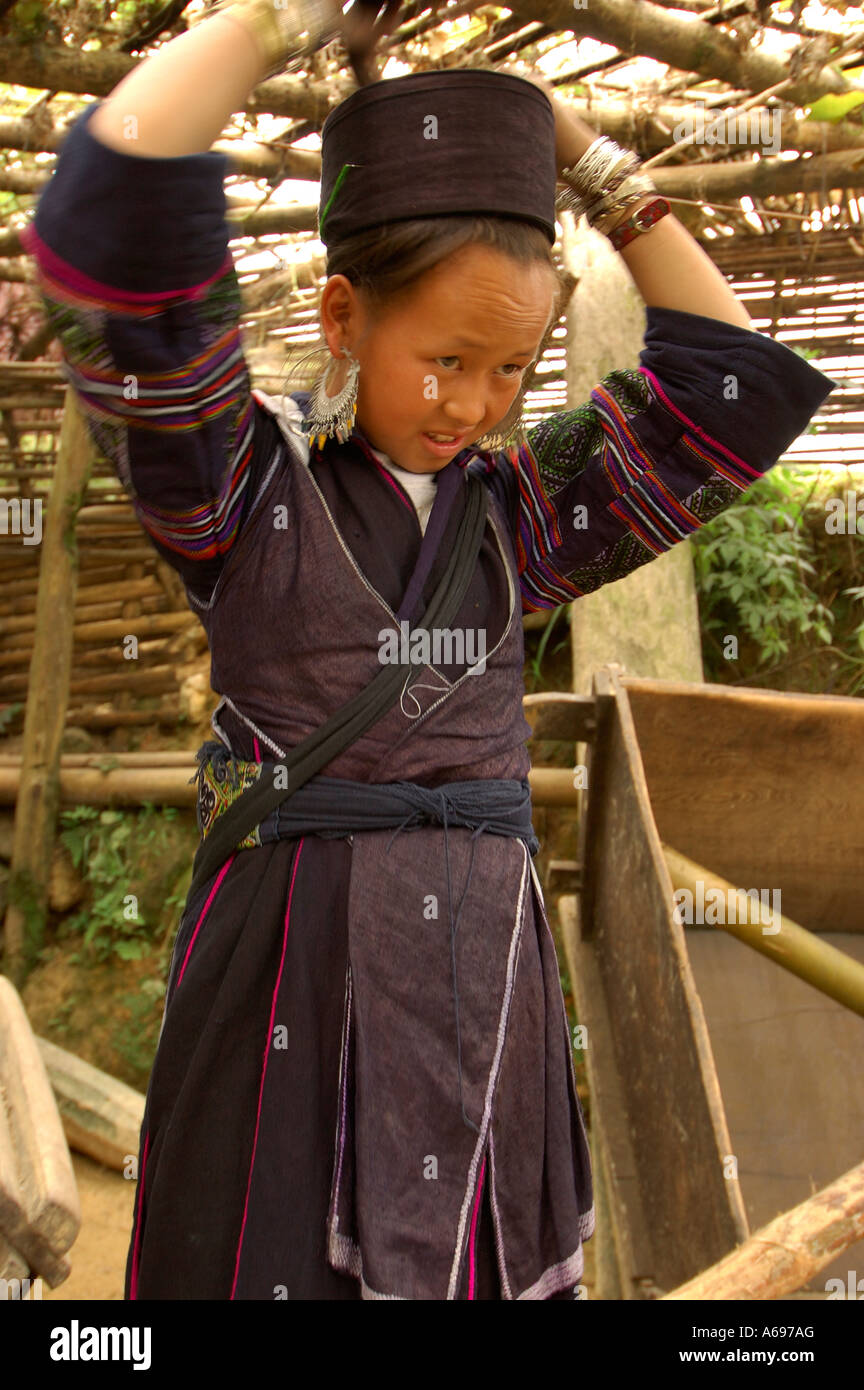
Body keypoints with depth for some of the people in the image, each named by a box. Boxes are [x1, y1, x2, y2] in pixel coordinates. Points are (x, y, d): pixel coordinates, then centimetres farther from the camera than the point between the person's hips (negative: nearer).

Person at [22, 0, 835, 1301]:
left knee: (480, 1258, 10)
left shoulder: (513, 506, 10)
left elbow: (726, 383, 9)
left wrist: (598, 169, 6)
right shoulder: (246, 481, -3)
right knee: (285, 1251, 1)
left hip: (486, 960, 5)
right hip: (292, 953, -4)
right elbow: (116, 221, -16)